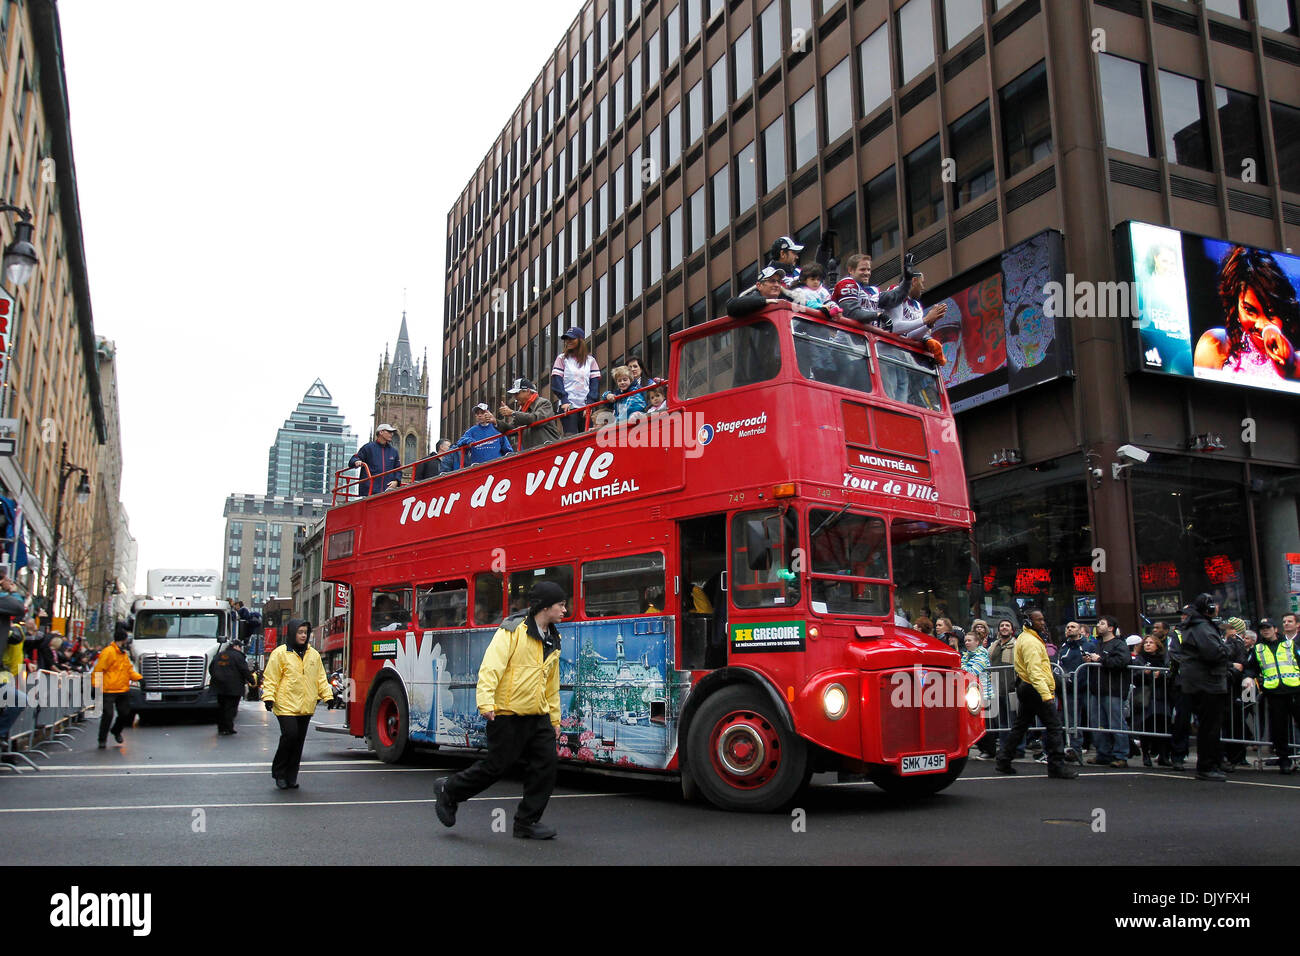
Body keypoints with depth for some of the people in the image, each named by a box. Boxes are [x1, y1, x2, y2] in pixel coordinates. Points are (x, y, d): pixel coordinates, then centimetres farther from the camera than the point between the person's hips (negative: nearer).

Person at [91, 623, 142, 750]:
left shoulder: (124, 654, 15)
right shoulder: (108, 652, -10)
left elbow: (129, 671, 19)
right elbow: (98, 670, -12)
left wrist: (140, 678, 5)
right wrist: (96, 686, -17)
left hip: (123, 691, 7)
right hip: (108, 691, -7)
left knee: (126, 714, 9)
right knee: (108, 714, -8)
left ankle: (116, 731, 35)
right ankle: (102, 739, 8)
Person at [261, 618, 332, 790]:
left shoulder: (313, 654, 12)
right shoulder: (280, 653, -3)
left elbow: (320, 678, 17)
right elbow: (270, 678, -4)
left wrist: (327, 696, 9)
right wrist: (269, 697, -14)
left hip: (306, 707, 5)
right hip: (286, 706, -5)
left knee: (299, 742, 7)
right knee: (290, 735, -15)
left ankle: (291, 777, 17)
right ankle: (278, 772, 5)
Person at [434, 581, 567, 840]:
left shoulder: (552, 641, 14)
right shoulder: (513, 631, -10)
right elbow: (491, 666, -20)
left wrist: (555, 719, 23)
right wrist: (486, 701, -30)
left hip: (538, 717, 7)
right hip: (508, 715, -7)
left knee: (545, 767, 0)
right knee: (495, 767, -1)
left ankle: (527, 822, 12)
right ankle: (448, 791, 21)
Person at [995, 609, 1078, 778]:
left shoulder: (1023, 637, 16)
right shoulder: (1030, 642, -17)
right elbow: (1034, 670, -26)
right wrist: (1046, 694, -31)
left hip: (1025, 687, 11)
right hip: (1035, 688, -11)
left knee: (1020, 725, 14)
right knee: (1054, 726, -5)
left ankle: (1003, 760, 16)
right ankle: (1057, 765, -3)